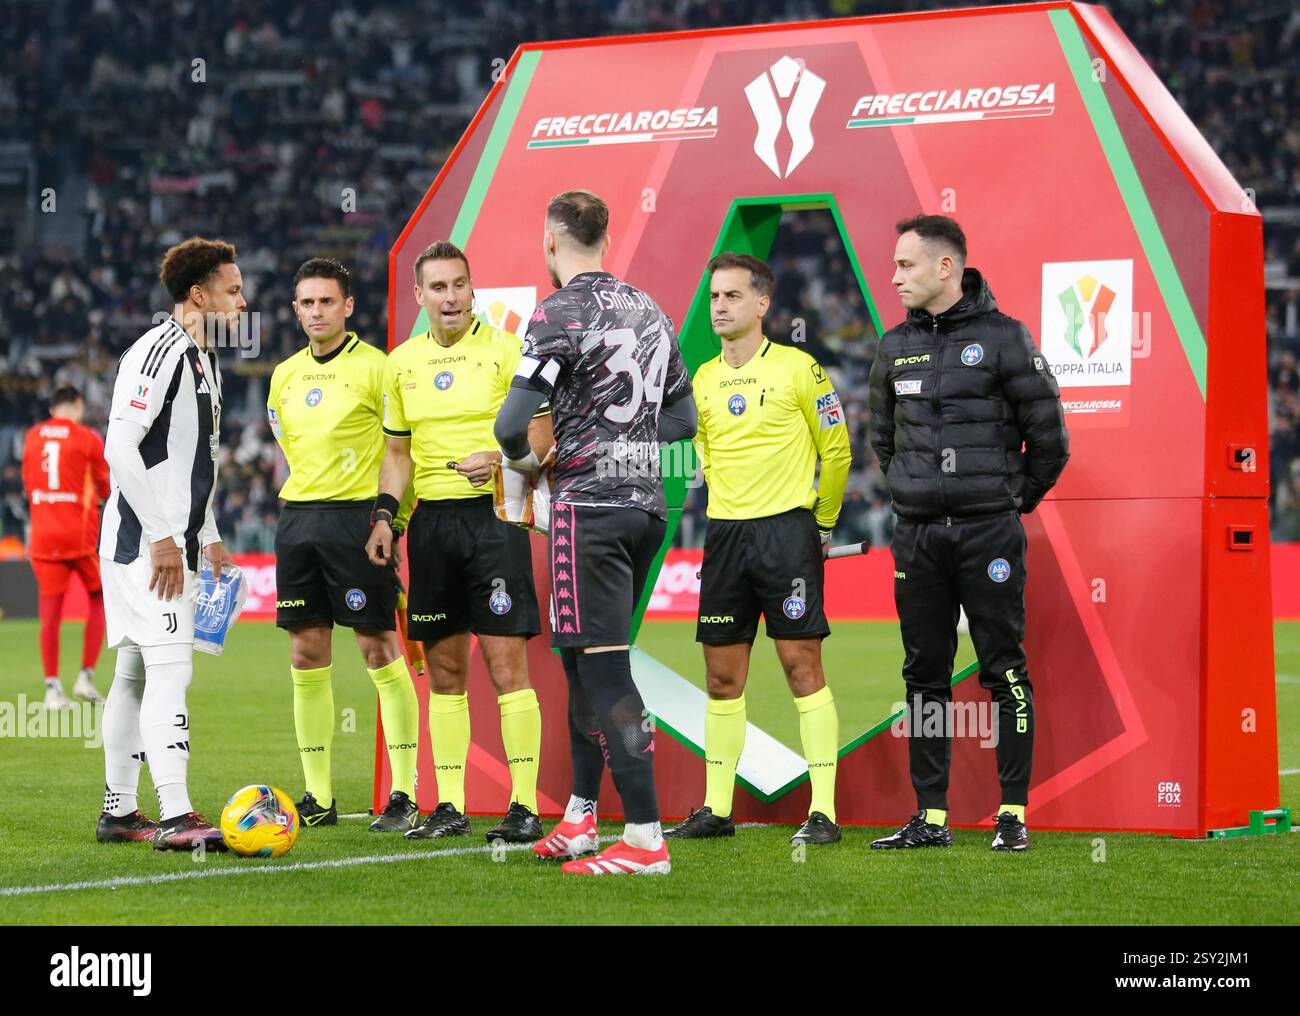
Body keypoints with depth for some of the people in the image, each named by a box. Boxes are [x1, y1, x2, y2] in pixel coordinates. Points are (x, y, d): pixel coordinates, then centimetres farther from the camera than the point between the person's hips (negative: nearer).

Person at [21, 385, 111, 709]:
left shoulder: (32, 437, 8)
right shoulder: (88, 439, -3)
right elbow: (107, 490, 4)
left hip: (43, 536, 3)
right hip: (80, 534, -3)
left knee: (50, 611, 3)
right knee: (98, 599, 12)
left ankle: (52, 688, -1)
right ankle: (86, 677, 3)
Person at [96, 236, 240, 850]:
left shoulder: (203, 360, 18)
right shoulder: (158, 352, -14)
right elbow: (120, 447, -22)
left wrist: (206, 536, 19)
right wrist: (161, 536, -21)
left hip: (168, 544, 10)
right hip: (144, 544, -10)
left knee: (135, 673, 12)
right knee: (170, 668, -16)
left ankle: (119, 812, 17)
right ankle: (175, 818, -20)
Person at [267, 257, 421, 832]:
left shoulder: (374, 367, -5)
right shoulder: (284, 375, 14)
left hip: (356, 516, -6)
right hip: (297, 518, 6)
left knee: (379, 651, -7)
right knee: (306, 656, 5)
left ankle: (403, 796, -5)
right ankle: (318, 798, 11)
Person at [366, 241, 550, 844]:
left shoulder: (505, 350, -2)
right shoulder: (402, 362, 13)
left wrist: (501, 460, -21)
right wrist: (385, 514, 8)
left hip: (493, 512, -5)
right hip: (431, 522, 5)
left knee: (506, 664, -10)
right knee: (444, 670, 7)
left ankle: (525, 806, -7)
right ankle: (449, 806, 12)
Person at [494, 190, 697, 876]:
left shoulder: (560, 313, -10)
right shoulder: (650, 311, 14)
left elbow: (512, 423, -16)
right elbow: (683, 418, 19)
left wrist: (524, 460, 4)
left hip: (589, 504, -8)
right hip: (647, 503, 8)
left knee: (604, 673, -7)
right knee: (584, 665, 17)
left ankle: (645, 839, -10)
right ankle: (578, 821, 21)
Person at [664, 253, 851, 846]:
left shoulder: (798, 369, -5)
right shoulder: (703, 379, 11)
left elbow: (836, 449, 2)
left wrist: (822, 524, 8)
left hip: (788, 530, -5)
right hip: (724, 532, 5)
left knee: (802, 665, -8)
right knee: (723, 675, 7)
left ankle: (824, 812, -7)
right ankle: (716, 809, 14)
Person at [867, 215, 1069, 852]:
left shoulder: (1004, 338, -5)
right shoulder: (896, 345, 10)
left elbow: (1049, 437, -2)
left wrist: (1012, 501, 6)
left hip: (989, 531, -5)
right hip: (917, 535, 5)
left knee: (1005, 673, -2)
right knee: (924, 675, 6)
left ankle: (1014, 814, 3)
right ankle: (930, 817, 11)